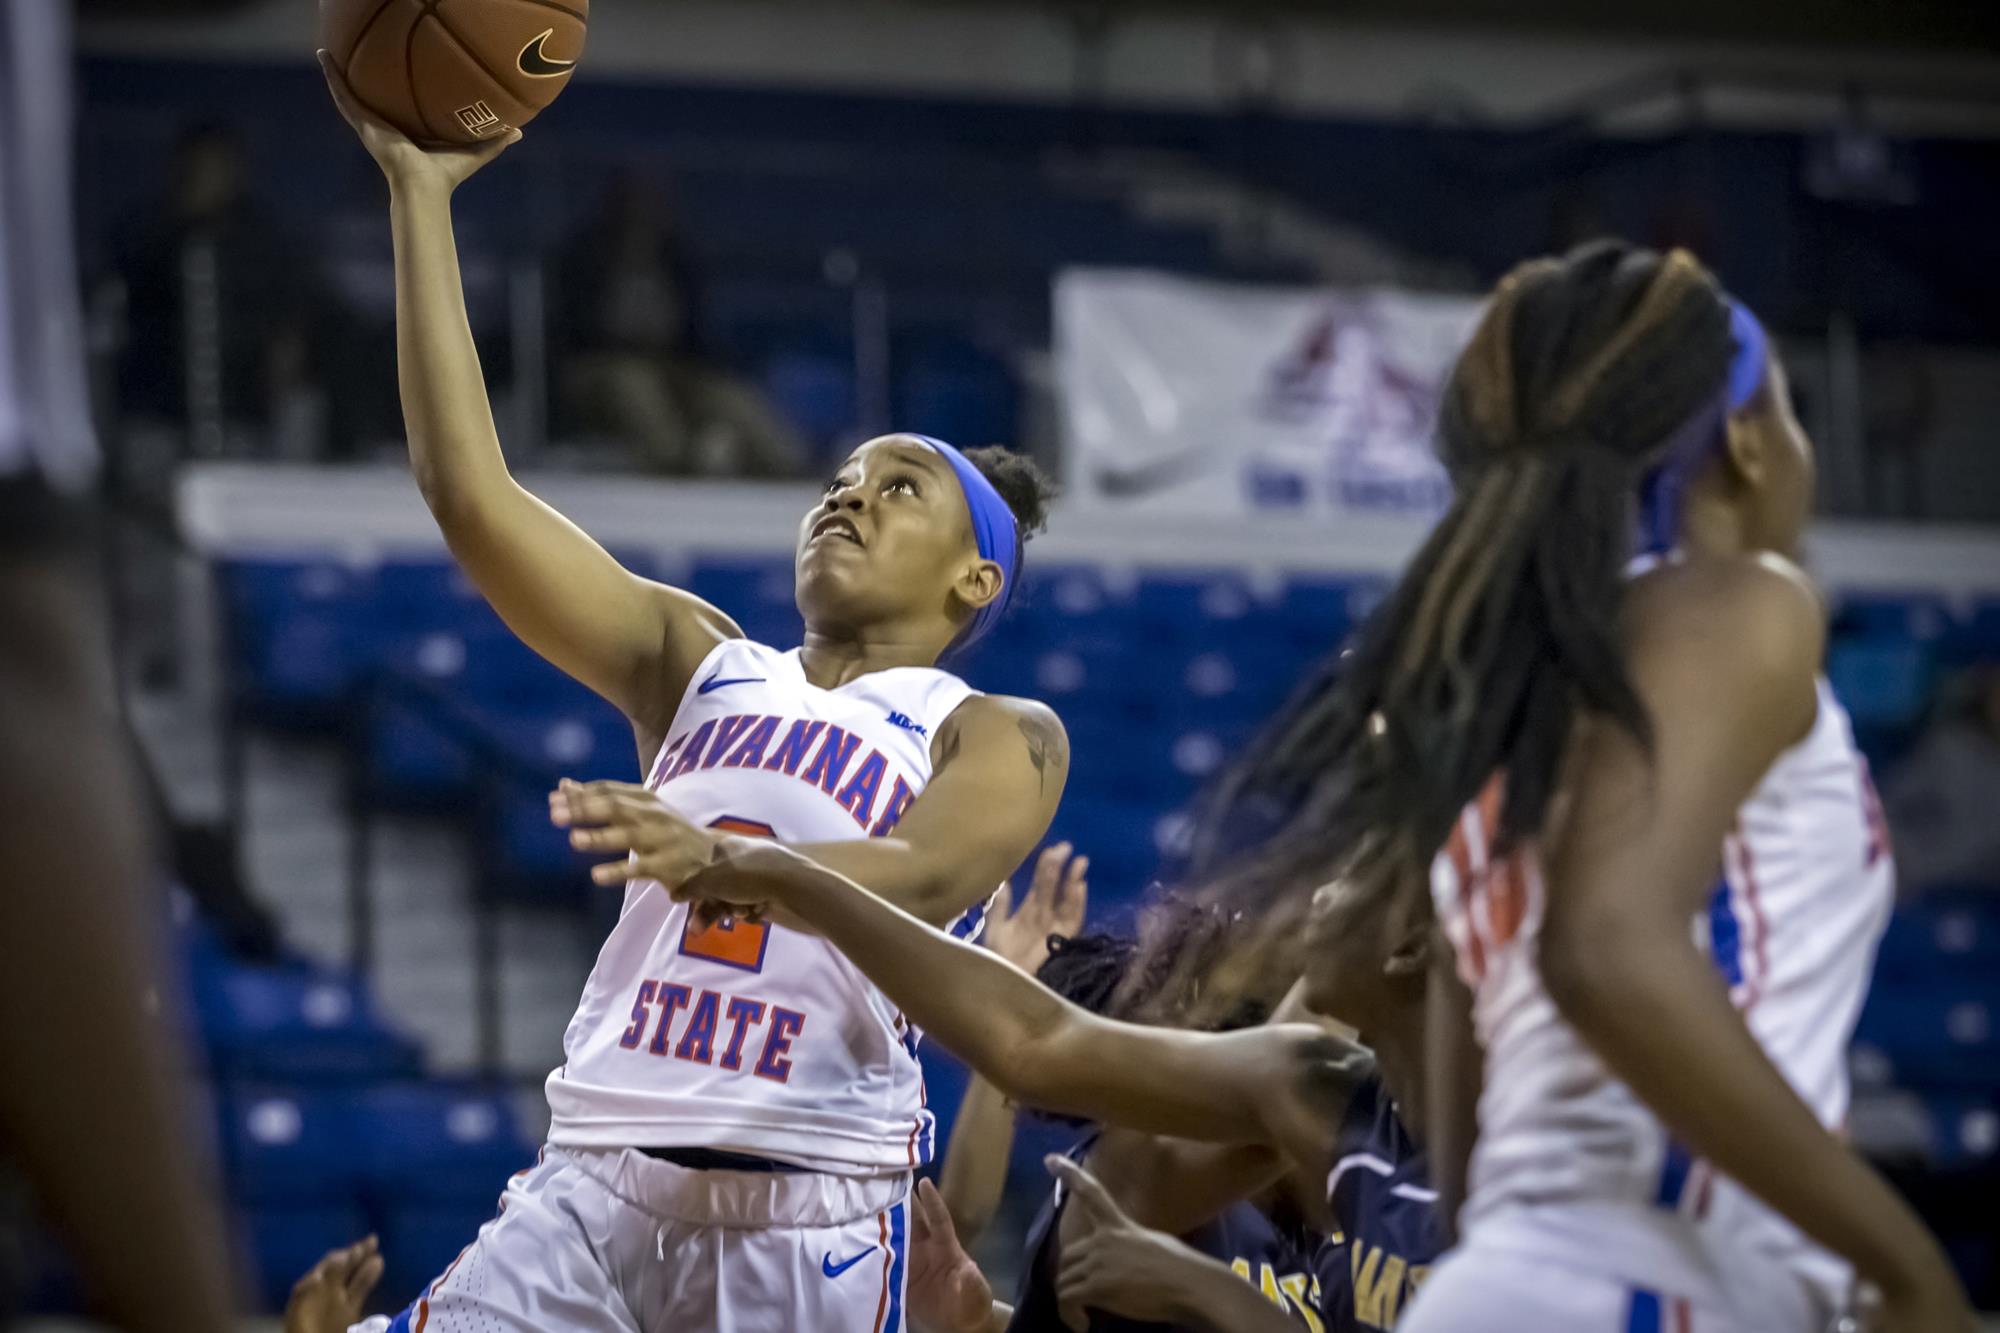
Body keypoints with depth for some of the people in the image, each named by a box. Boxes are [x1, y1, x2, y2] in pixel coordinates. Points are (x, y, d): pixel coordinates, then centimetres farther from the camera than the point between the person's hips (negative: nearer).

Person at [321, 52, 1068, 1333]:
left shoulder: (999, 737, 7)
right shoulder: (699, 665, 19)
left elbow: (916, 881, -15)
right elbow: (472, 493, 10)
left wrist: (721, 853, -35)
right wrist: (419, 191, 5)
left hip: (812, 1207, -3)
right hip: (603, 1175, 3)